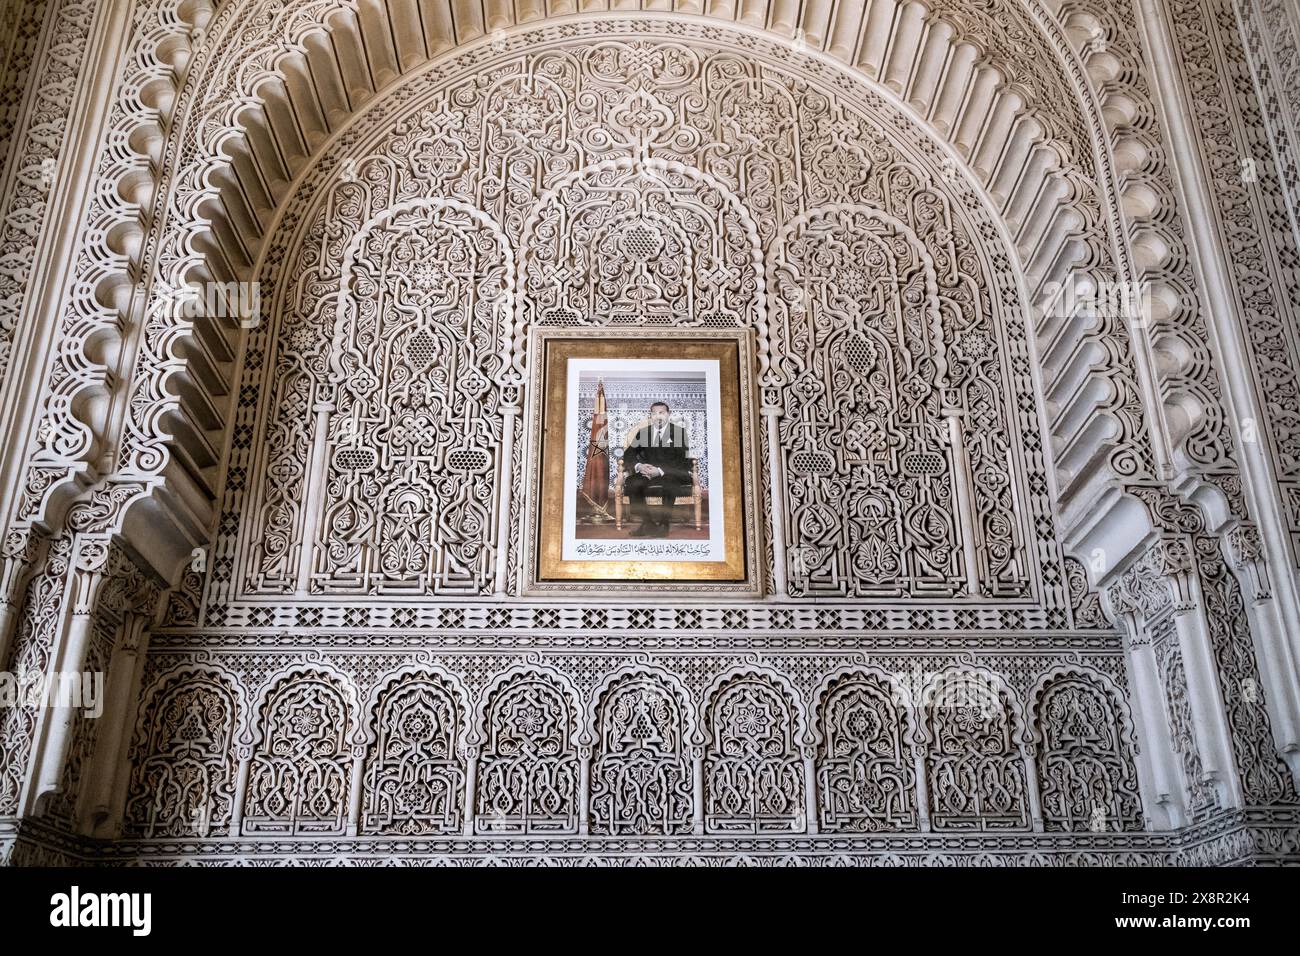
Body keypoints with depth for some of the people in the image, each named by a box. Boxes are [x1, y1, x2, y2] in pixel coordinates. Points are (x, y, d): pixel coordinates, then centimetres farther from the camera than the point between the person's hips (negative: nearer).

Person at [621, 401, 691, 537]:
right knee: (630, 483, -26)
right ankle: (647, 522, -18)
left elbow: (682, 461, -10)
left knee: (669, 484, -38)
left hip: (672, 474, -3)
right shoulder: (642, 432, 12)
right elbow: (628, 454, 9)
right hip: (646, 473, 4)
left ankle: (664, 524, -24)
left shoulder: (680, 432, 0)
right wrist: (638, 466, -15)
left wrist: (660, 471, -23)